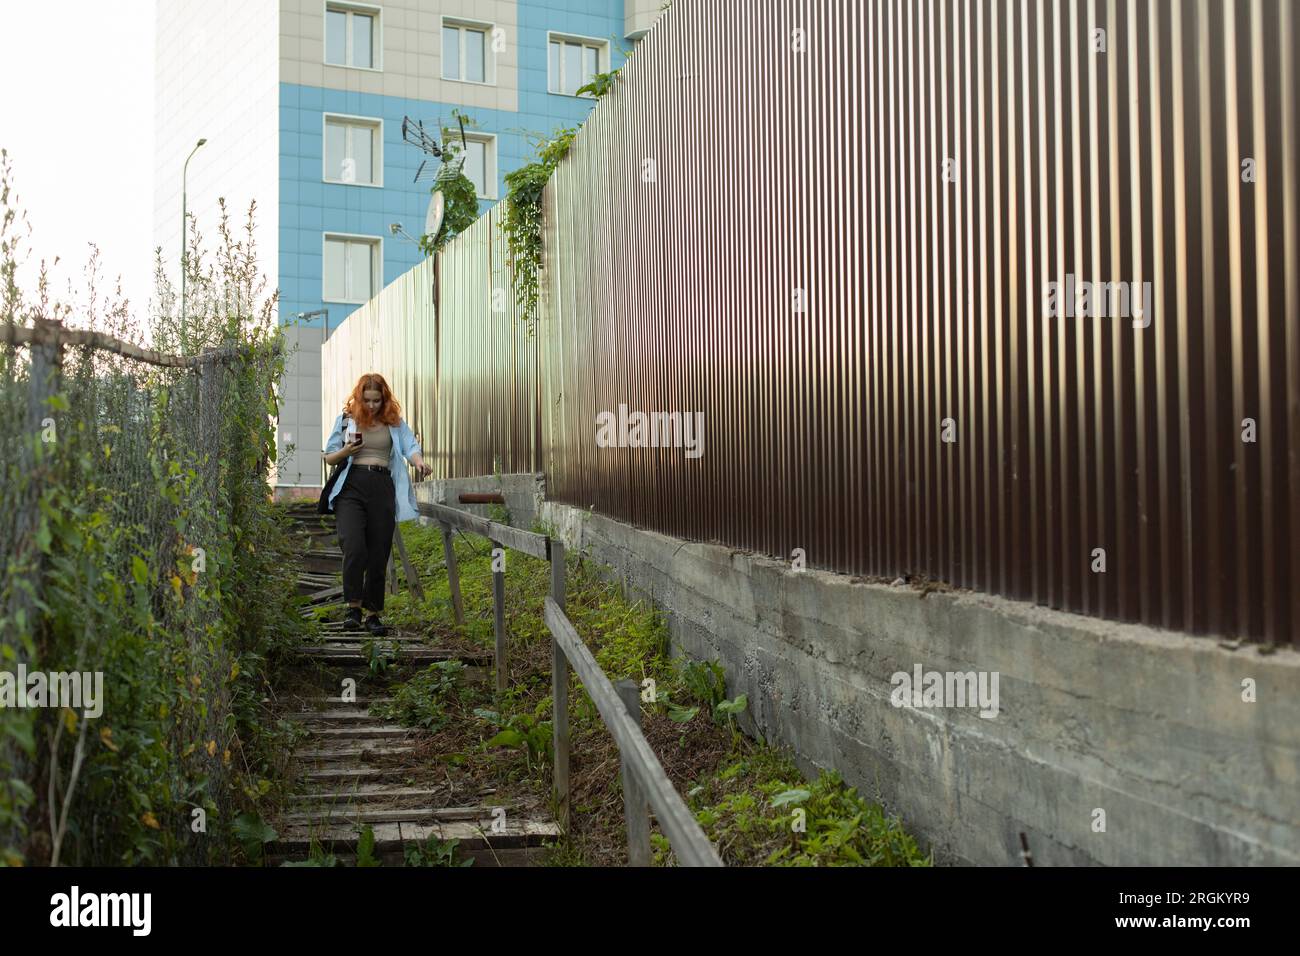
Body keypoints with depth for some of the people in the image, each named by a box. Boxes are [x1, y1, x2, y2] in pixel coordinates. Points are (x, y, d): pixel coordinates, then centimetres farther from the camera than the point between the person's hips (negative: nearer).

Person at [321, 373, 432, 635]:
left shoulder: (395, 422, 11)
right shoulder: (346, 419, 8)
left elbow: (410, 446, -4)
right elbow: (328, 457, 13)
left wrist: (419, 462, -27)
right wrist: (346, 451, -9)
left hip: (383, 488, 2)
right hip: (351, 488, -1)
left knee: (379, 554, 4)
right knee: (354, 548, -18)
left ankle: (373, 613, 16)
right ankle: (353, 608, -5)